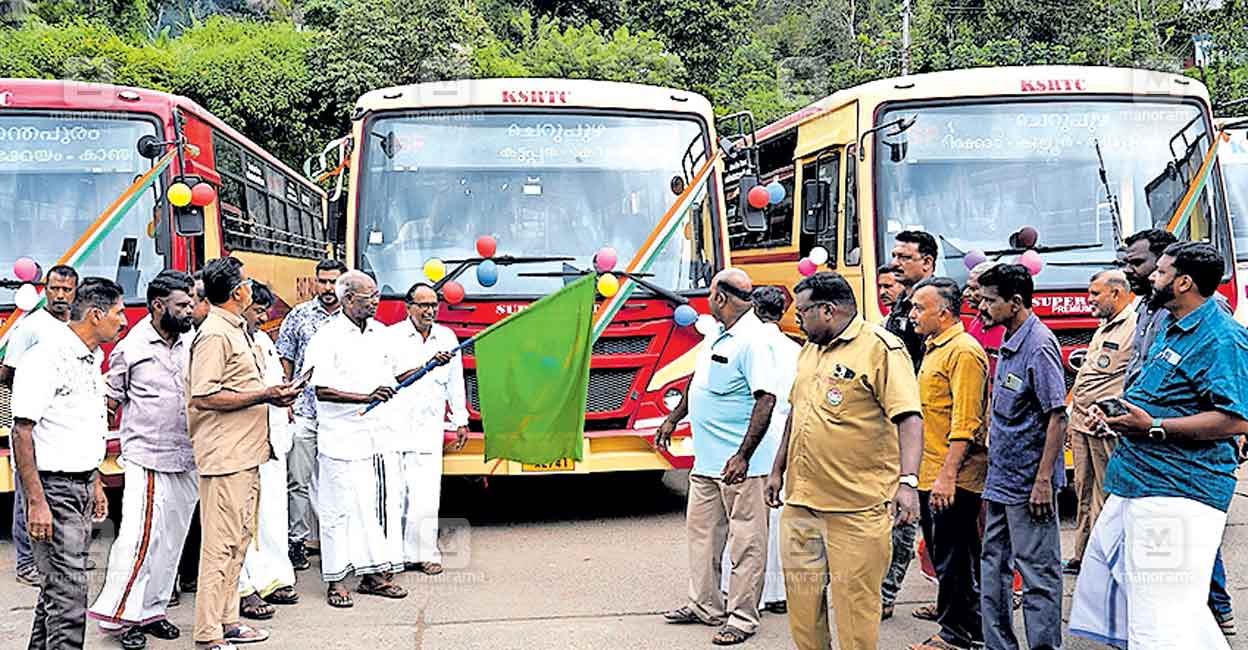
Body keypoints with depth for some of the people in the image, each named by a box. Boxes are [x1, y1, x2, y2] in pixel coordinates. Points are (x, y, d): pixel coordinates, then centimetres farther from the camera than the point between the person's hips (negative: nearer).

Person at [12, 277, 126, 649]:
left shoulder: (90, 359, 13)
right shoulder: (47, 357, -17)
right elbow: (22, 433, -20)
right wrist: (36, 502, -23)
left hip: (81, 485, 9)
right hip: (53, 488, -9)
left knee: (58, 583, 16)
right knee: (68, 591, -11)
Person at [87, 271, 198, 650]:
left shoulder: (193, 340, 7)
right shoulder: (131, 348, -6)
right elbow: (111, 398, 3)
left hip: (187, 460, 6)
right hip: (147, 461, -5)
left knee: (171, 540, 10)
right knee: (140, 538, -10)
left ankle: (151, 610, 21)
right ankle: (118, 615, 0)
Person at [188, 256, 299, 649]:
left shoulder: (237, 331, 18)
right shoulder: (215, 334, -14)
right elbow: (203, 396, -21)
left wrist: (273, 395, 10)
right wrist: (263, 396, -18)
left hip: (245, 454, 11)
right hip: (225, 456, -11)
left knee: (239, 538, 16)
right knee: (221, 543, -7)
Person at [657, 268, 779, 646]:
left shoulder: (752, 340, -18)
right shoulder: (718, 336, 12)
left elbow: (766, 400, -24)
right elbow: (699, 381, 26)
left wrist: (743, 456, -28)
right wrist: (673, 419, 27)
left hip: (737, 463, -10)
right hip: (707, 459, 10)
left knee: (745, 540, 1)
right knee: (701, 530, 17)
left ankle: (742, 617, 8)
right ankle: (705, 605, 29)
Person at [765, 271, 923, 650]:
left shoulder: (880, 348, -10)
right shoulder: (809, 350, 16)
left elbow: (908, 418, -17)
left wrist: (907, 482, -27)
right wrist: (778, 469, 26)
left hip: (856, 505, -8)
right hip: (801, 500, 8)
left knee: (854, 598, -1)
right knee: (801, 592, 12)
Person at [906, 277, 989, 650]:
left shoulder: (963, 352, -15)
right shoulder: (935, 349, 17)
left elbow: (965, 423, -21)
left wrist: (947, 475, -25)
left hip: (952, 480, -10)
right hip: (931, 476, 10)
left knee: (953, 561, -3)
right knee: (944, 558, 15)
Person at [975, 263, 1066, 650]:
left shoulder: (1039, 345, -15)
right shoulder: (1009, 344, 12)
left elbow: (1057, 416, -18)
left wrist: (1043, 481, -21)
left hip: (1027, 483, -10)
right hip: (1001, 480, 10)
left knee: (1038, 574, -1)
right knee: (994, 567, 14)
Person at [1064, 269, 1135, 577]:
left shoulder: (1135, 327, -12)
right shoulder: (1104, 330, 20)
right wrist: (1072, 418, 21)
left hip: (1107, 428, -10)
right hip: (1082, 425, 10)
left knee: (1105, 496, -5)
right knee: (1084, 492, 15)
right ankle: (1082, 558, 23)